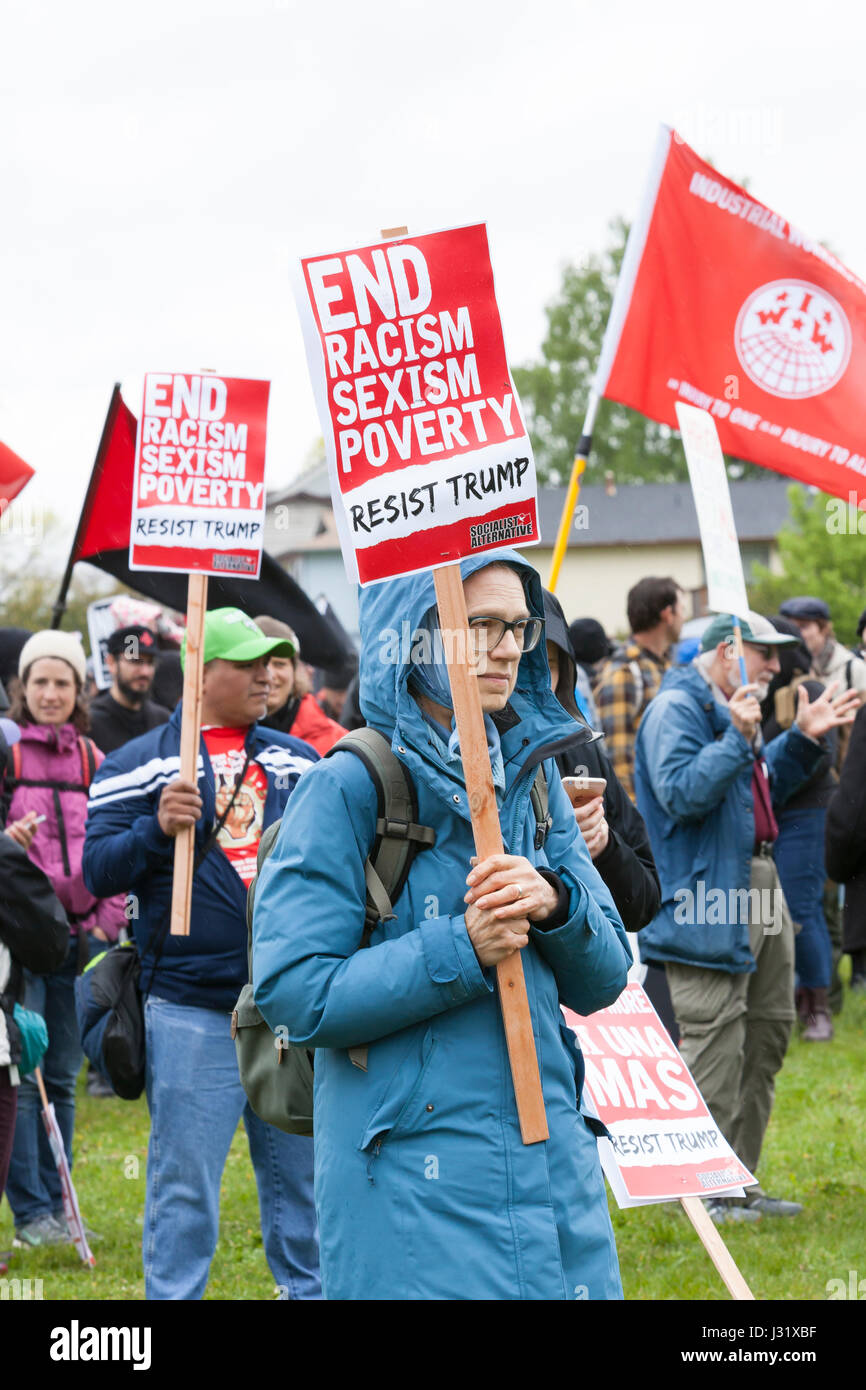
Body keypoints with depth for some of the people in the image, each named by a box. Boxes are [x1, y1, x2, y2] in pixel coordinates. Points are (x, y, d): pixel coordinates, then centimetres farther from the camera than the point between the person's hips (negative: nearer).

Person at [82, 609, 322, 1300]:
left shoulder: (298, 760, 13)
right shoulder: (139, 764, 1)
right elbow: (99, 869, -6)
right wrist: (157, 829, -23)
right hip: (192, 1009, -4)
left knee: (304, 1175, 12)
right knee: (185, 1189, -2)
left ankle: (311, 1287, 23)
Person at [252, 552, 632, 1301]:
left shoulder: (534, 777, 10)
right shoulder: (349, 788, -9)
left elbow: (603, 981, 10)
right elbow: (293, 992, -14)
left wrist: (557, 904, -11)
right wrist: (462, 951, -20)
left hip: (553, 1163, 6)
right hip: (415, 1177, -6)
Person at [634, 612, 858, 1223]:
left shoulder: (731, 708, 19)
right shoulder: (675, 709, -11)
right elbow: (681, 794, -23)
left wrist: (803, 738, 18)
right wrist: (738, 737, -27)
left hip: (758, 886, 11)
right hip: (708, 904, -11)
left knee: (769, 1031, 13)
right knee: (713, 1043, -9)